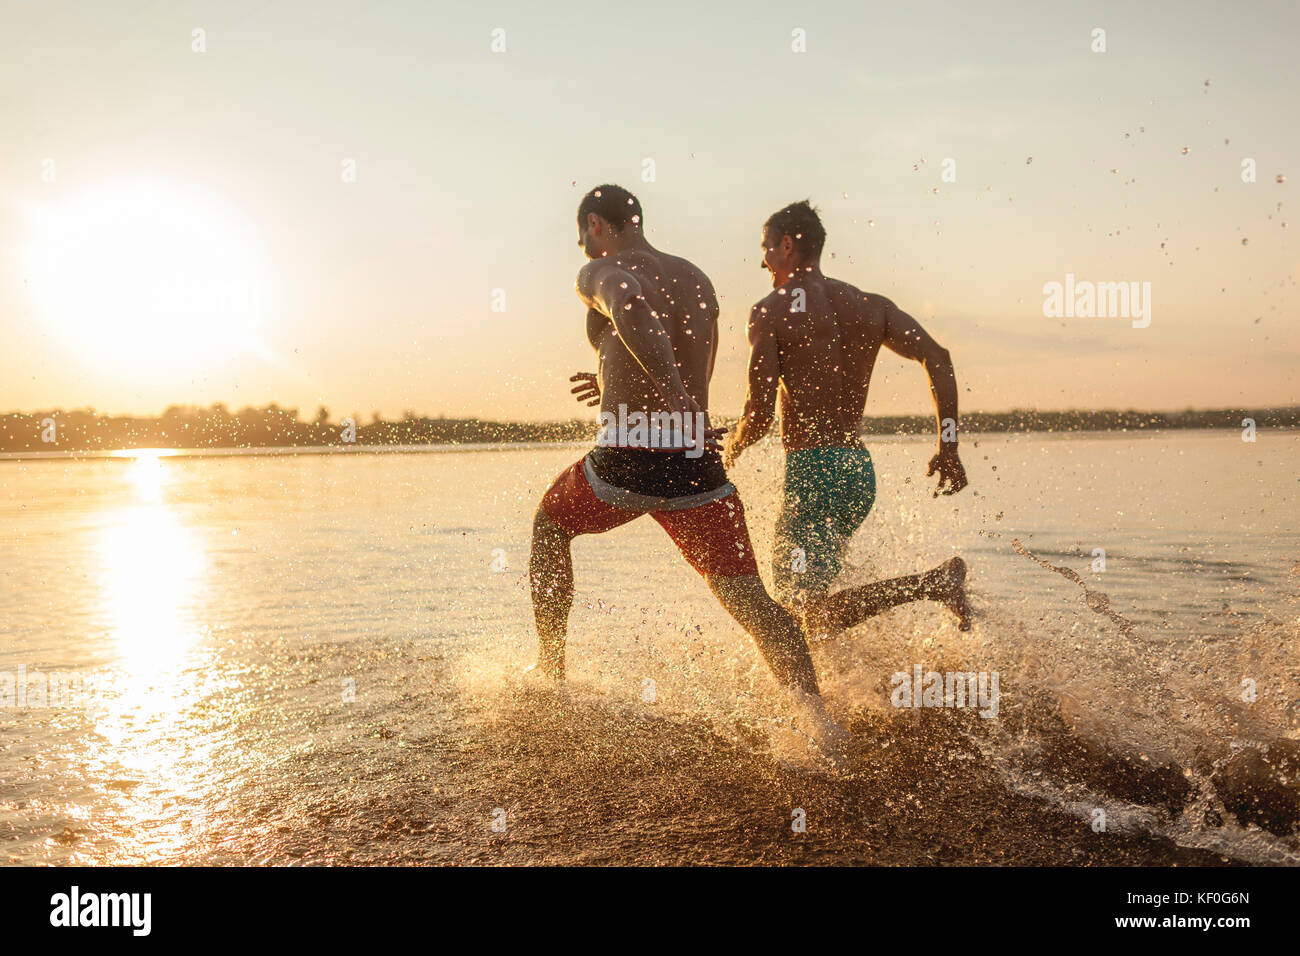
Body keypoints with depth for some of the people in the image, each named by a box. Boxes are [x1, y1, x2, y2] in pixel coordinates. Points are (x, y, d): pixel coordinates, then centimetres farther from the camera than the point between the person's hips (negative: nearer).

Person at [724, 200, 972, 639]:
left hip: (811, 471, -7)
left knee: (817, 616, -11)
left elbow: (760, 414, -12)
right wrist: (948, 447, 0)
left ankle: (936, 582, -23)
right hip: (861, 470, 7)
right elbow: (937, 357, -1)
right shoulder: (870, 305, 12)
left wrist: (731, 448, 10)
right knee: (805, 596, 21)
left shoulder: (769, 313, -5)